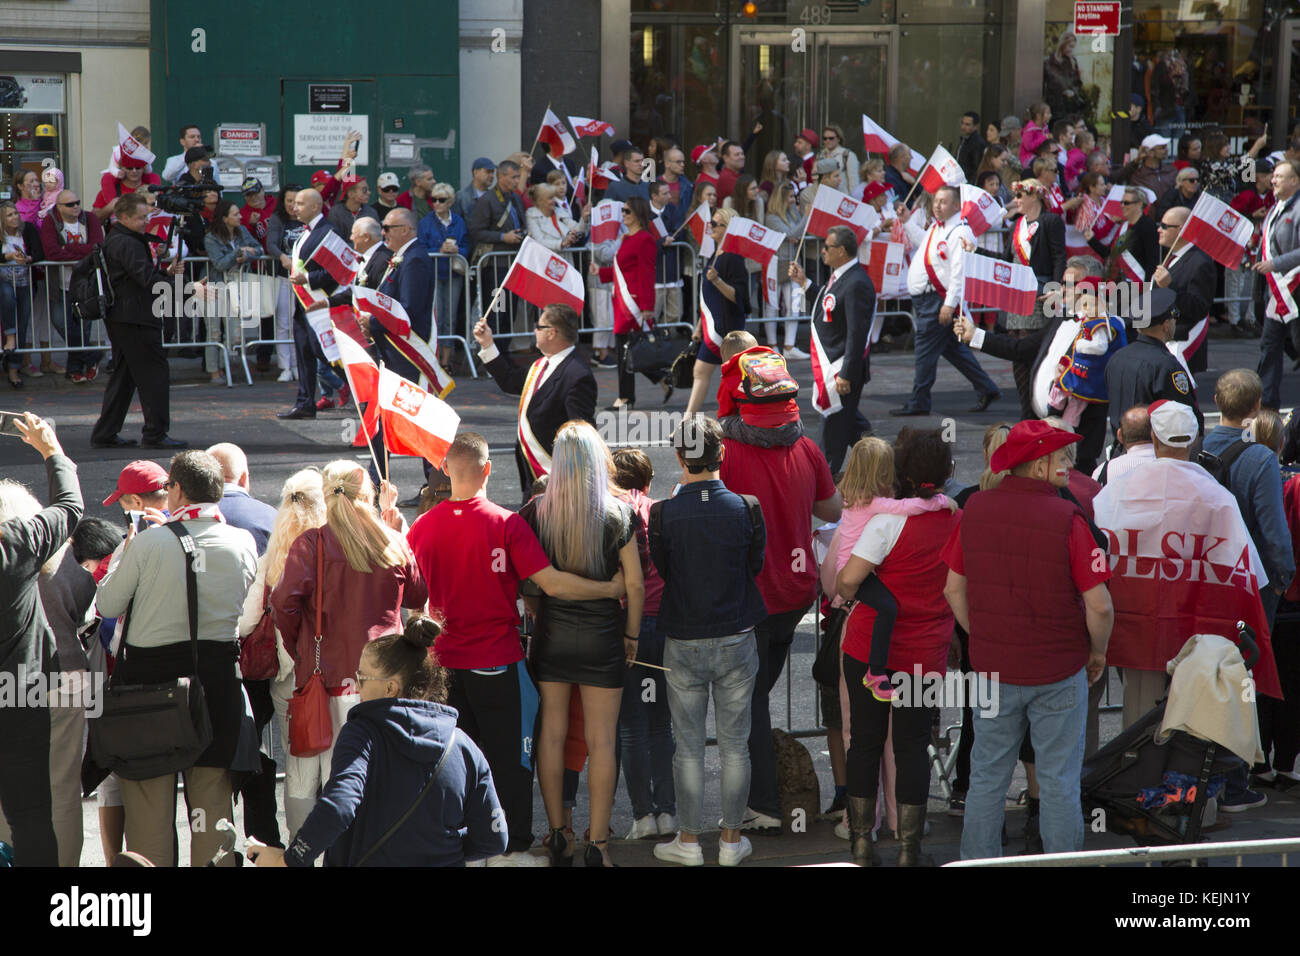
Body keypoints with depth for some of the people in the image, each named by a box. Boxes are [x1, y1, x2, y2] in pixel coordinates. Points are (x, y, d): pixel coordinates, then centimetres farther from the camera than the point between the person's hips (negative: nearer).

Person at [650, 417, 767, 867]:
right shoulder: (745, 509, -10)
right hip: (737, 643, 1)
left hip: (684, 644, -1)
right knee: (734, 745, 10)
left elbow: (661, 571, 2)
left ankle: (689, 841, 16)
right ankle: (732, 842, 17)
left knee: (689, 746, 9)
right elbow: (756, 566, 3)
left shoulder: (664, 513, -13)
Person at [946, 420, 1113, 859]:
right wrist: (1098, 652, 2)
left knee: (987, 778, 12)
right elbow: (1099, 606, -15)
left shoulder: (975, 509, -3)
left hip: (993, 666, 3)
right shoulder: (1066, 518, -16)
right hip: (1059, 671, -3)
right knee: (1058, 782, 6)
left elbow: (954, 588, 5)